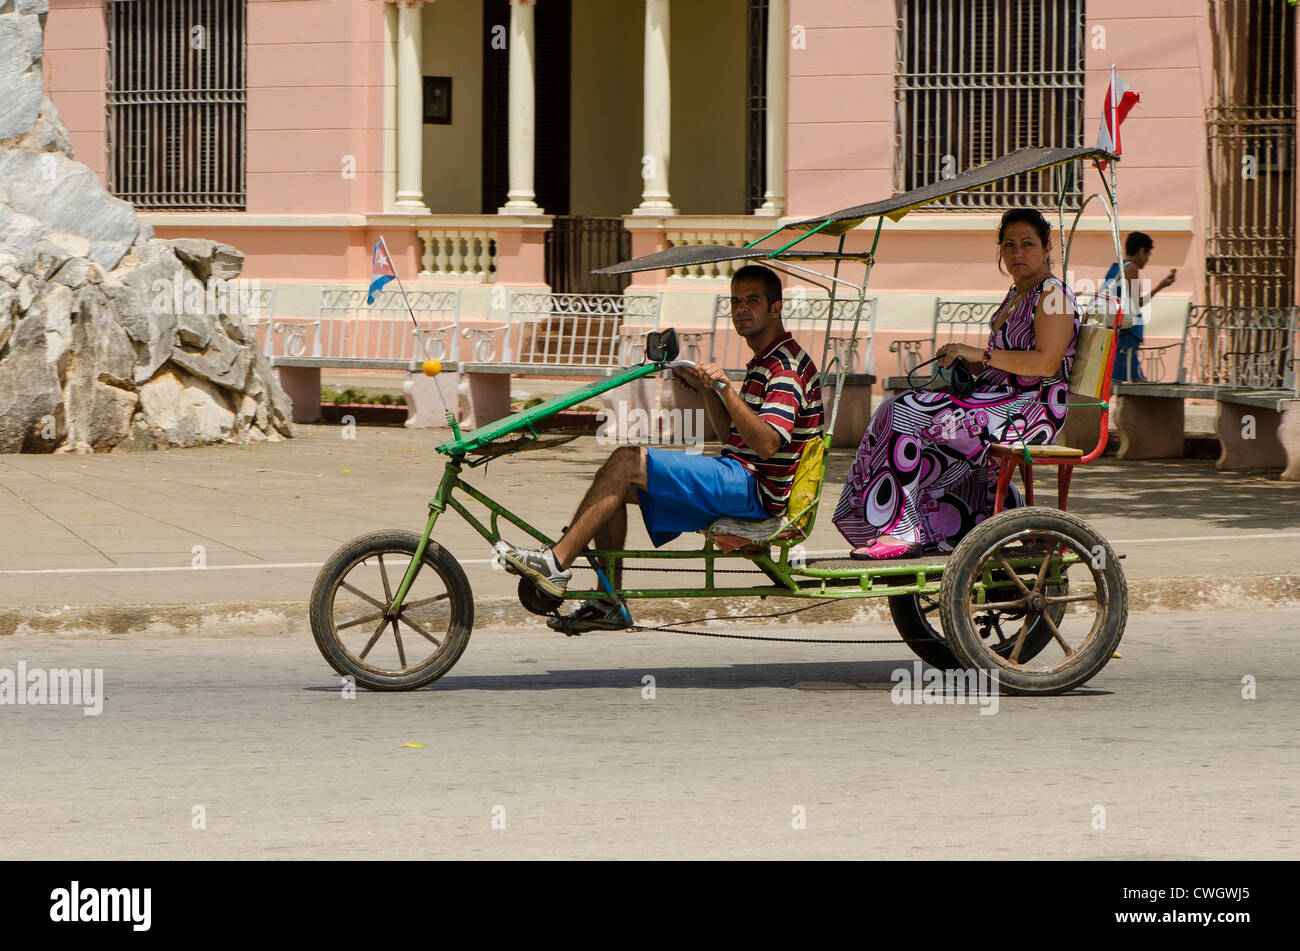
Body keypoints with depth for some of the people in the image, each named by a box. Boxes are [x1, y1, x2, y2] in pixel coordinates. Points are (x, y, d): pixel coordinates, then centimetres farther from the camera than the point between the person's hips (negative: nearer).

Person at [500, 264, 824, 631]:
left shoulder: (787, 366, -11)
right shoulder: (764, 363, 22)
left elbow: (766, 444, -24)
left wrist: (724, 387, -30)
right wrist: (707, 388, 9)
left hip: (755, 489, -11)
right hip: (739, 480, 11)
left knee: (627, 462, -20)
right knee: (615, 483, 8)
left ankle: (556, 563, -20)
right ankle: (608, 604, 5)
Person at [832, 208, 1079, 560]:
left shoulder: (1053, 294, -11)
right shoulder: (1017, 294, 20)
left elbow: (1046, 363, -22)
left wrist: (981, 355, -21)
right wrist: (963, 358, 7)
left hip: (1030, 409, -11)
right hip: (1002, 400, 11)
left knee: (905, 417, -18)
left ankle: (903, 533, -19)